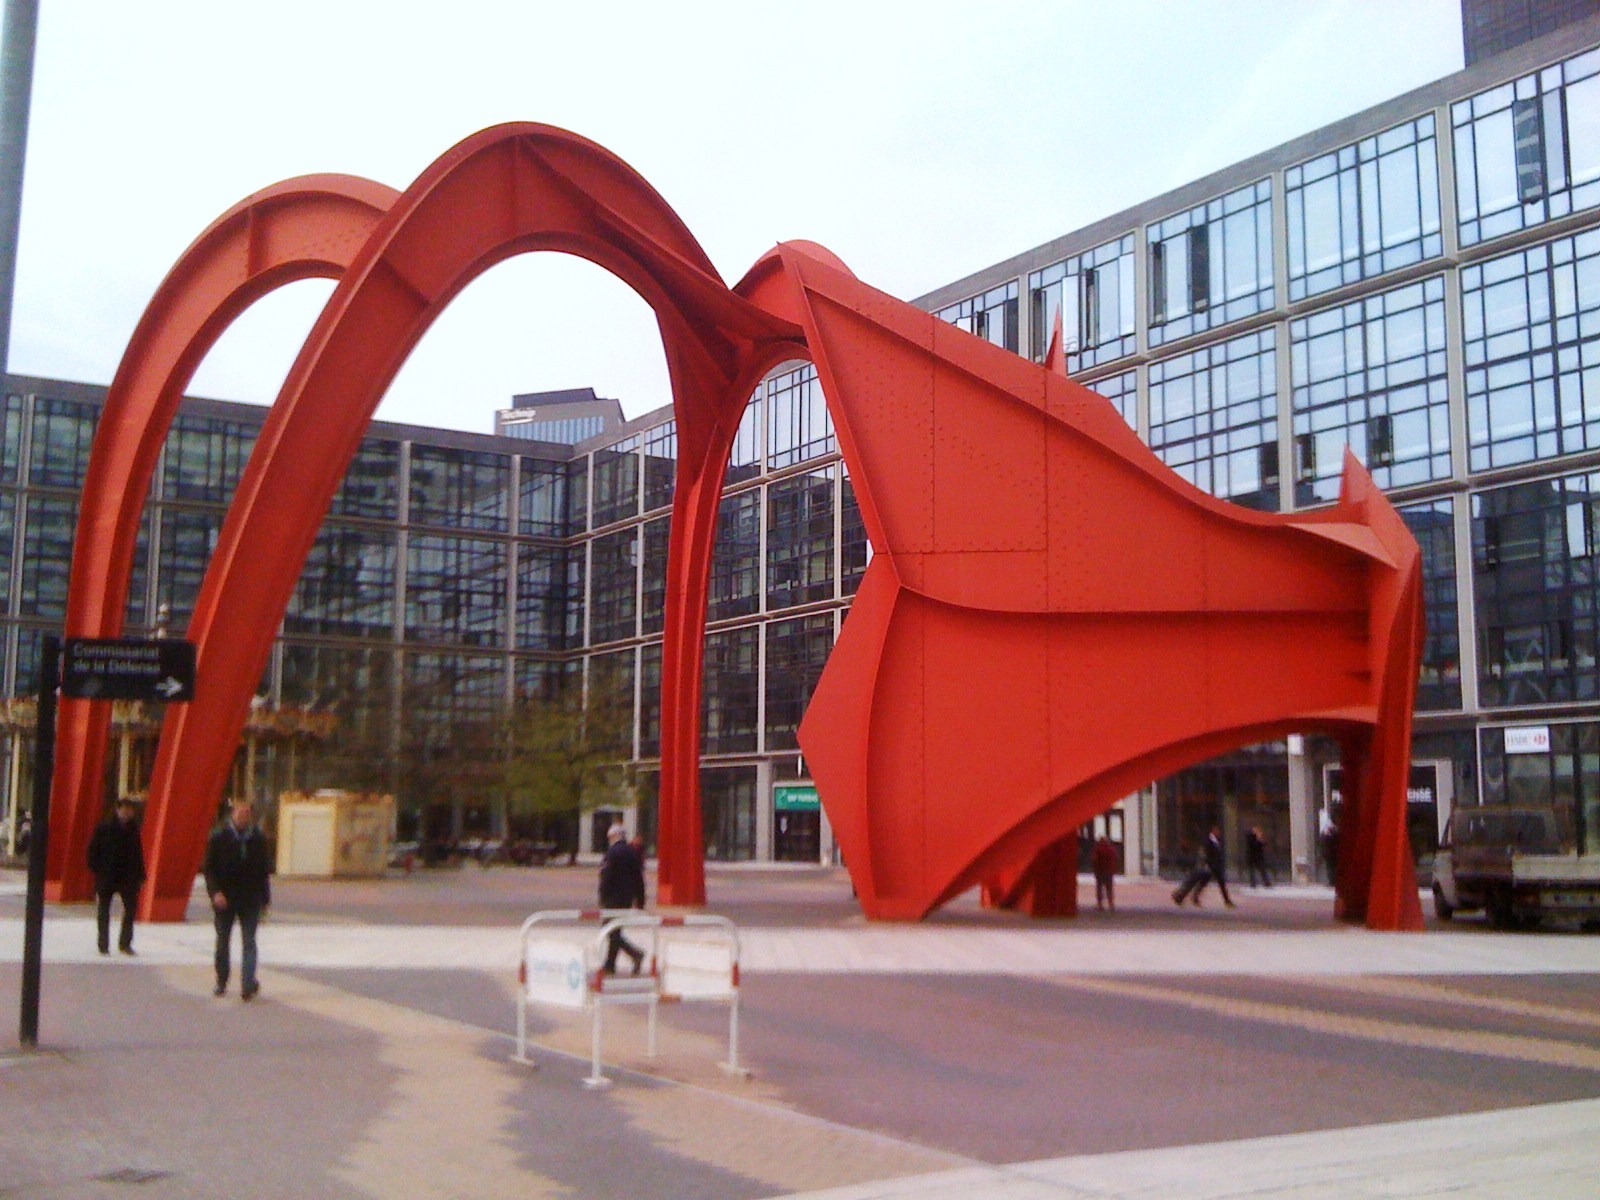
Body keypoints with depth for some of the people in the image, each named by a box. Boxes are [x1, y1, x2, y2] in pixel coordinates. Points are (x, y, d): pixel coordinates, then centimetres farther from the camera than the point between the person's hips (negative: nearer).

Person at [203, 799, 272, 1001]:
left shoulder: (259, 838, 3)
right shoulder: (219, 837, -4)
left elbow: (264, 870, 10)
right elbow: (209, 868, -4)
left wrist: (265, 898, 10)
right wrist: (215, 892, -17)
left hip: (250, 900, 1)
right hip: (225, 899, 0)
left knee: (249, 942, -6)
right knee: (223, 941, 12)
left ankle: (248, 985, -12)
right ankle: (221, 982, 27)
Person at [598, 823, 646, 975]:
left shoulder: (613, 852, -12)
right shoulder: (632, 852, 9)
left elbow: (607, 876, -16)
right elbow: (639, 878, 10)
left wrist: (603, 899, -11)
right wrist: (640, 900, 14)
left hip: (614, 898, -7)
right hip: (628, 898, 7)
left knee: (611, 931, -3)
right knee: (615, 931, 14)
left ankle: (635, 953, -16)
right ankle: (610, 965, 17)